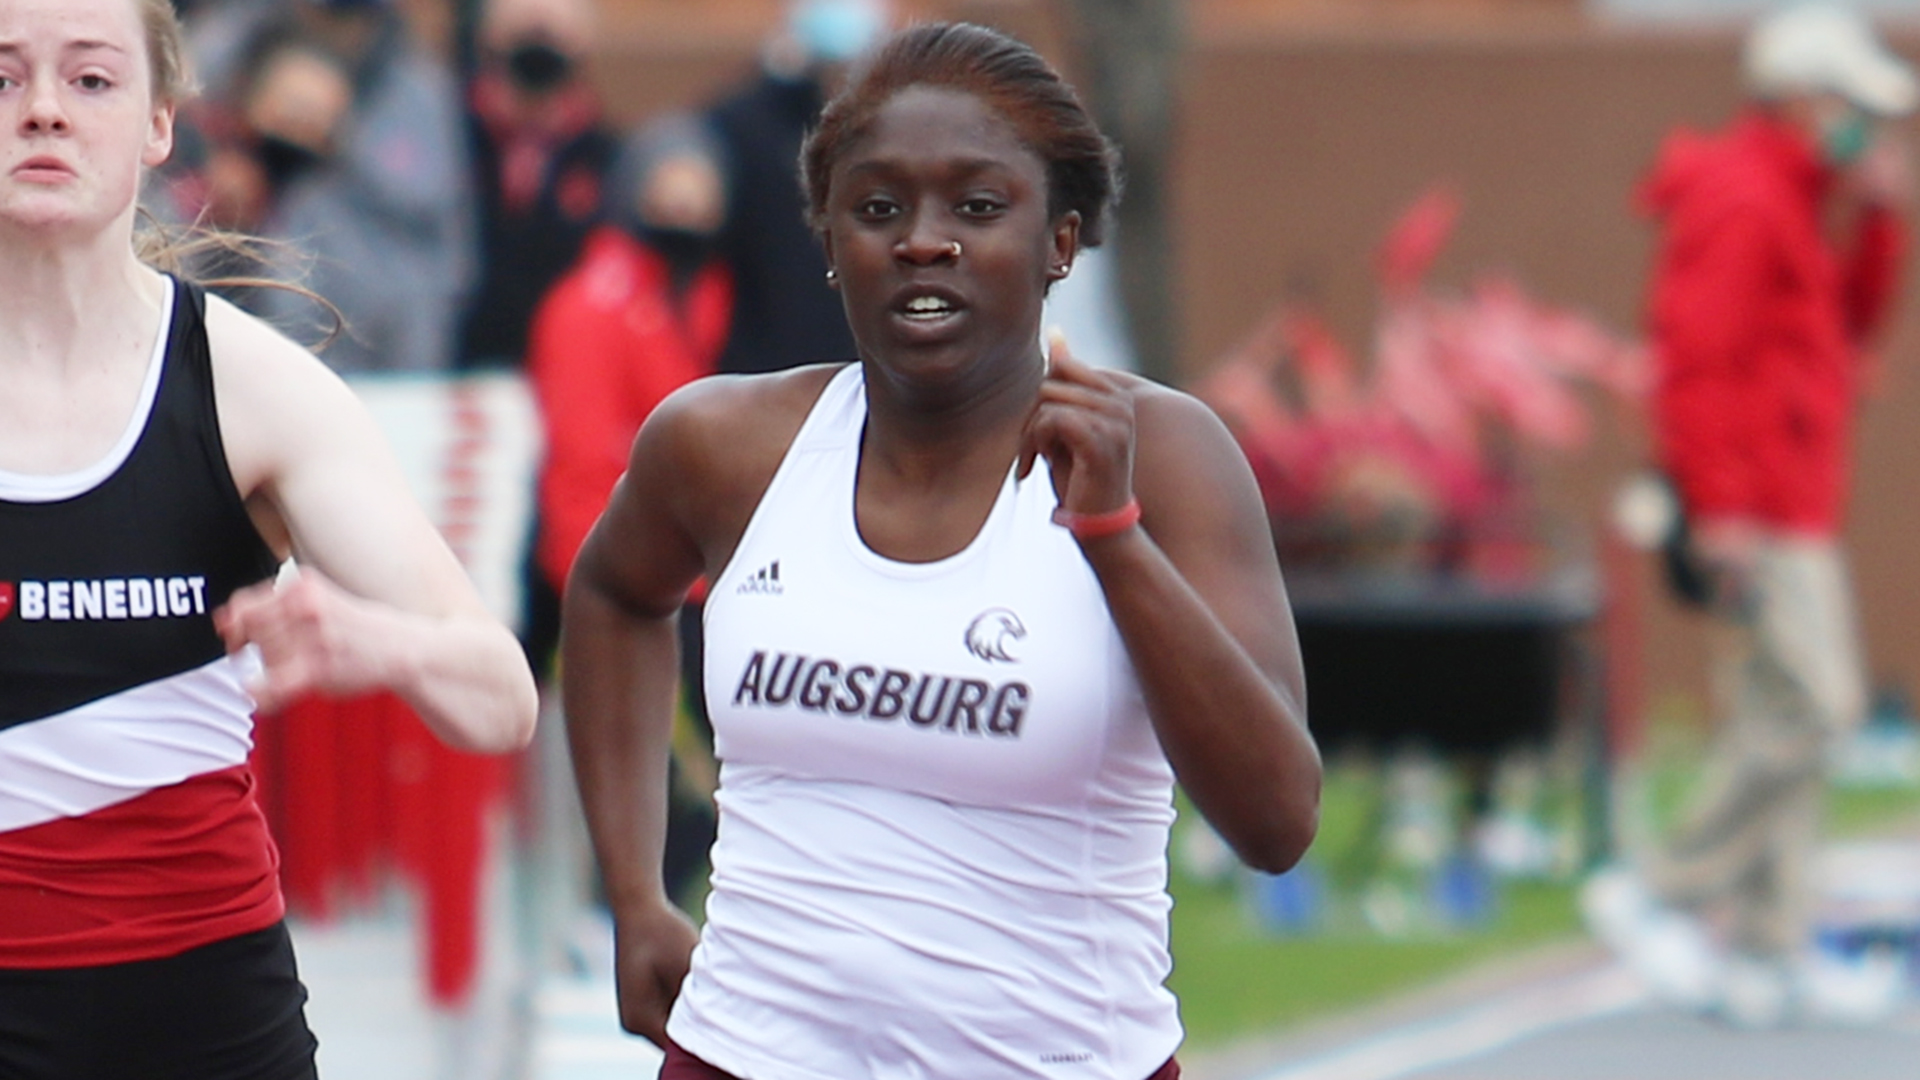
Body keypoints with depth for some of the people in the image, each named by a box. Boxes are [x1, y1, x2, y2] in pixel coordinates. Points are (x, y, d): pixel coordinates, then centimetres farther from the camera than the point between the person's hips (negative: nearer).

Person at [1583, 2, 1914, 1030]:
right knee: (1810, 705, -14)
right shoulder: (1739, 203, -13)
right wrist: (1722, 508, -23)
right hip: (1757, 513, -11)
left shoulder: (1783, 204, 20)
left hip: (1791, 507, 11)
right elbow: (1697, 353, -20)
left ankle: (1771, 953, 11)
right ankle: (1659, 895, -9)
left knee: (1781, 722, 10)